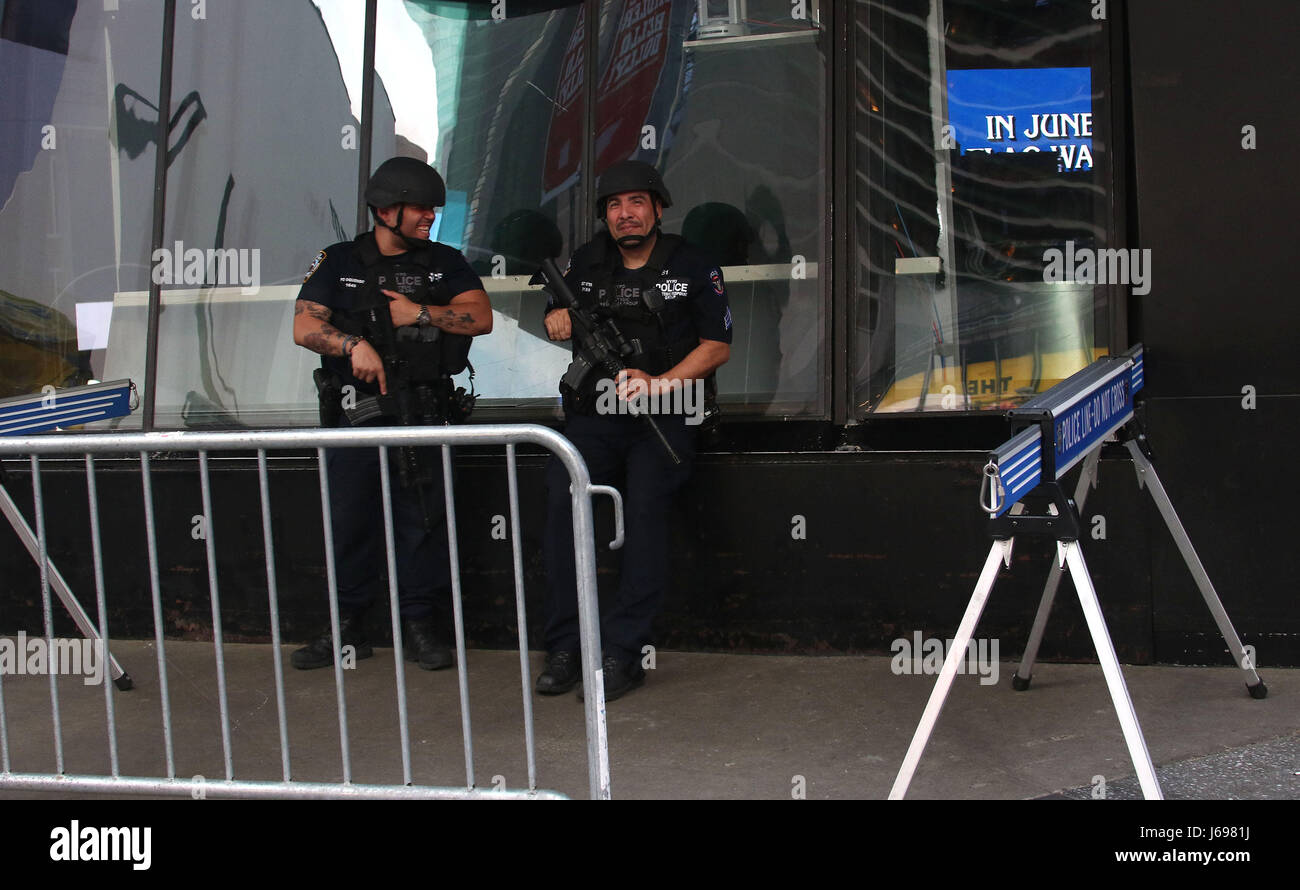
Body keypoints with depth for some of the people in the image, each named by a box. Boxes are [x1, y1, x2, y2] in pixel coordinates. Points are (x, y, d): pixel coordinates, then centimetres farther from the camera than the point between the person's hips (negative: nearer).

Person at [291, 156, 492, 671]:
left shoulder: (444, 263, 12)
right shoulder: (339, 263, 8)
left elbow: (481, 317, 0)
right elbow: (305, 327, -2)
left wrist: (419, 313, -8)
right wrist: (353, 344, -19)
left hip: (423, 413, 0)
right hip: (354, 412, 0)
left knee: (423, 519, 0)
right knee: (348, 521, 4)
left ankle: (422, 626, 9)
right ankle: (347, 630, 15)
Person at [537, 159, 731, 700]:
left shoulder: (692, 268, 5)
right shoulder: (585, 264, 14)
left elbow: (717, 346, 2)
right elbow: (554, 316, 26)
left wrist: (658, 384, -13)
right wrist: (555, 321, -1)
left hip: (664, 415, -2)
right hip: (593, 414, 3)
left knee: (645, 504, -28)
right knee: (560, 494, -25)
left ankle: (622, 653, -24)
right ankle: (565, 649, -20)